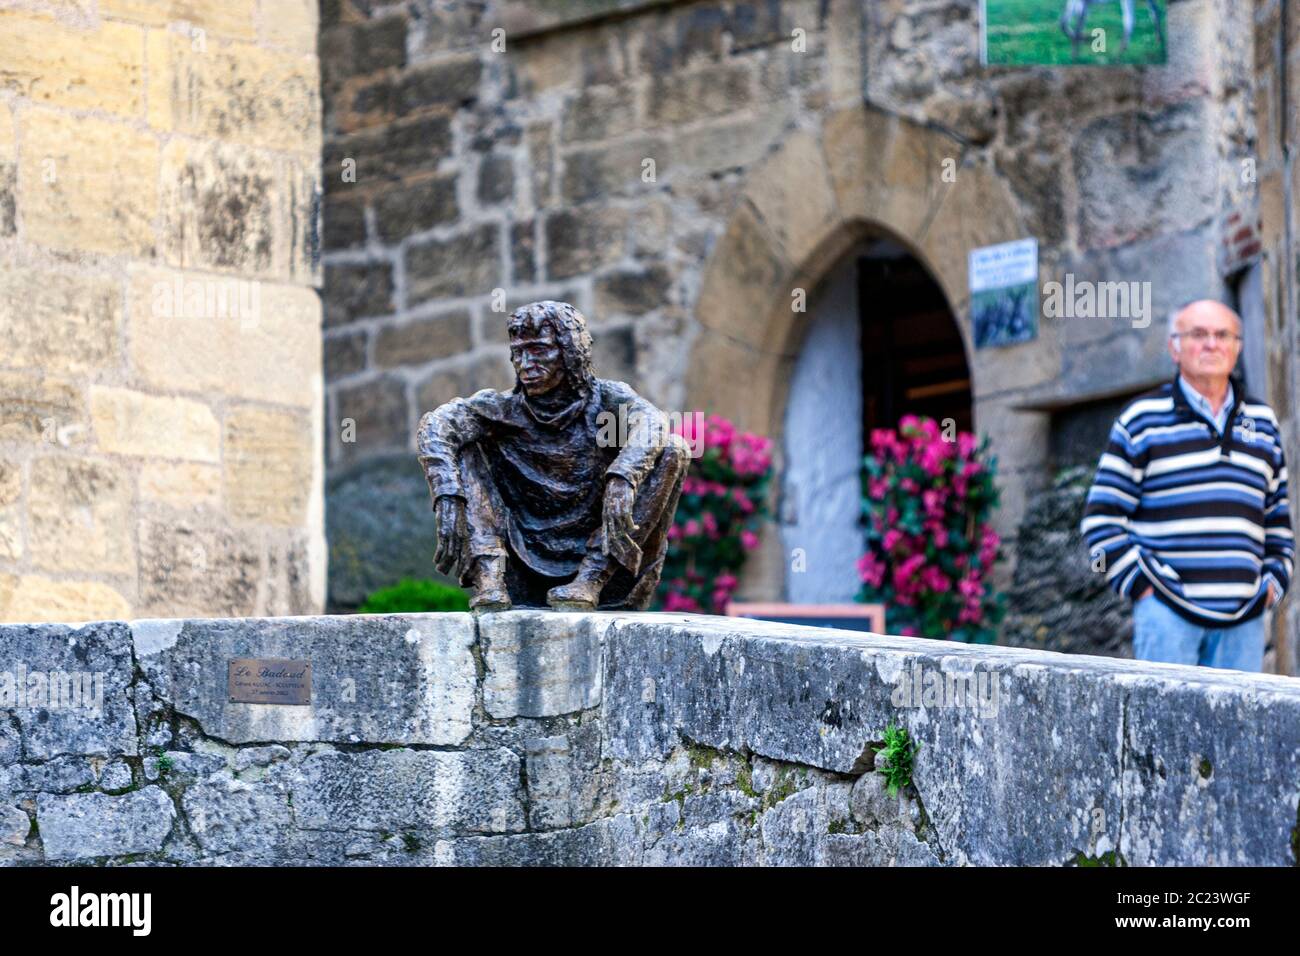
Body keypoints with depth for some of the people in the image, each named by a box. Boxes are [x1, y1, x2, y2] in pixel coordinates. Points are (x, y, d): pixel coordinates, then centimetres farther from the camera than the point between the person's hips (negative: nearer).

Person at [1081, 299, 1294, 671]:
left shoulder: (1262, 422, 18)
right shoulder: (1142, 419, 4)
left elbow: (1279, 512, 25)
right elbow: (1102, 517, 2)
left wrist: (1276, 578, 12)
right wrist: (1137, 582, -6)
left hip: (1244, 617, 4)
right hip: (1168, 608, -4)